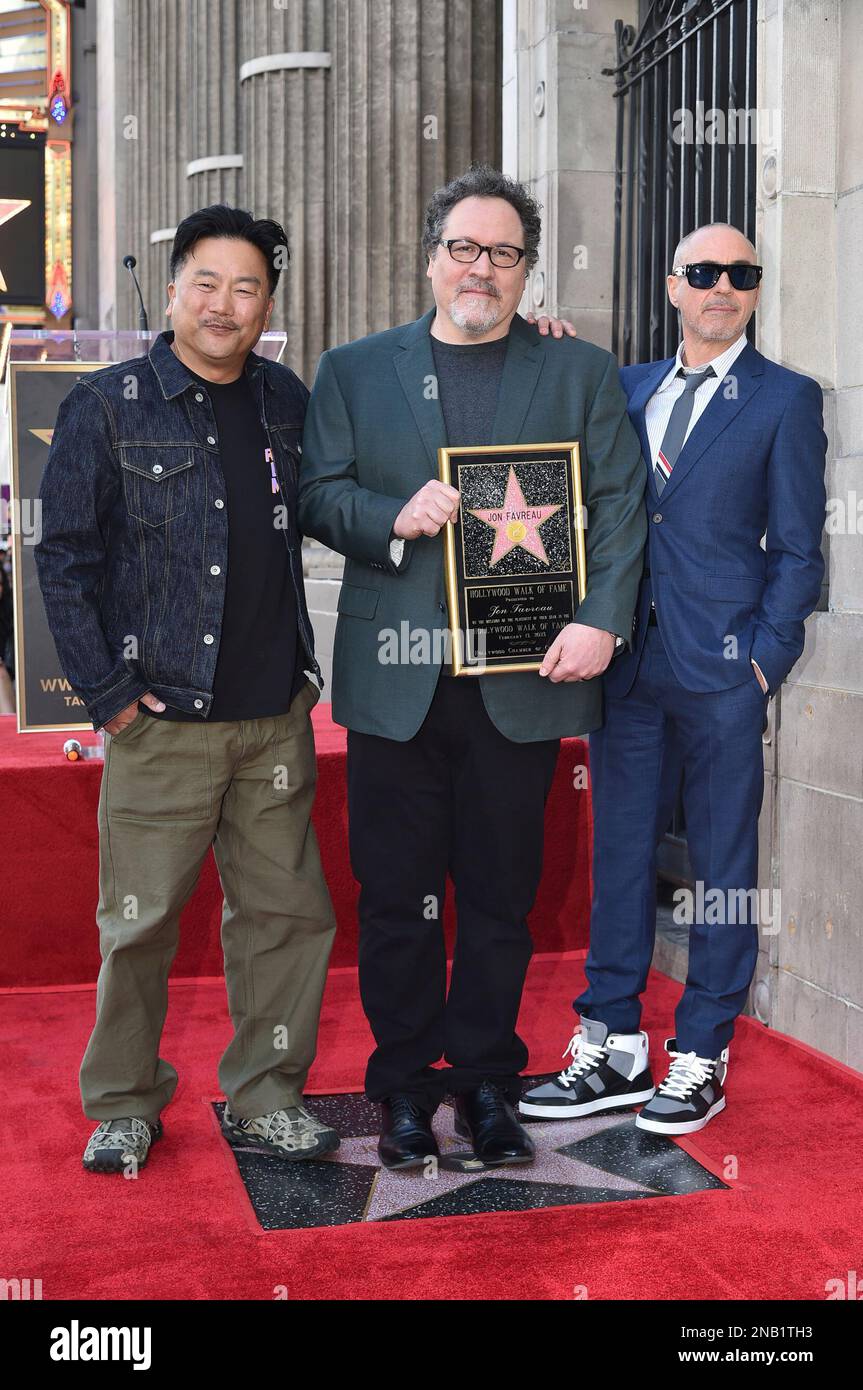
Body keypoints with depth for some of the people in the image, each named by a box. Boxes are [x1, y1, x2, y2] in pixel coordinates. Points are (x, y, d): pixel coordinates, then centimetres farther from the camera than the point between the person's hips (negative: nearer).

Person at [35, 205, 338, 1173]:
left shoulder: (286, 402, 10)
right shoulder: (107, 406, -1)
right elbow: (63, 557, -2)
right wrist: (107, 691, -7)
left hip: (275, 718, 4)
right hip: (162, 721, -4)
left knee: (286, 912, 8)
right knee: (139, 922, 3)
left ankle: (264, 1096, 24)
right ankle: (125, 1105, 22)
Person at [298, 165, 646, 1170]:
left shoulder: (581, 373, 10)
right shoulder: (354, 371, 11)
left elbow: (618, 504, 4)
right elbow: (317, 495, 6)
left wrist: (600, 621, -10)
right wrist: (395, 517, -14)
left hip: (522, 681, 0)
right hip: (395, 681, 0)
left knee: (501, 896, 9)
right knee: (395, 895, 7)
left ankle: (486, 1078, 24)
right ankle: (404, 1084, 22)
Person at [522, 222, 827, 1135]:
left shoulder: (786, 399, 2)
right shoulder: (627, 389, 14)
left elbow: (797, 547, 0)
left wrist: (766, 655, -9)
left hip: (723, 669, -4)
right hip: (628, 663, 4)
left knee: (722, 865, 5)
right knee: (620, 852, 9)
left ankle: (702, 1057, 16)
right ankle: (613, 1044, 21)